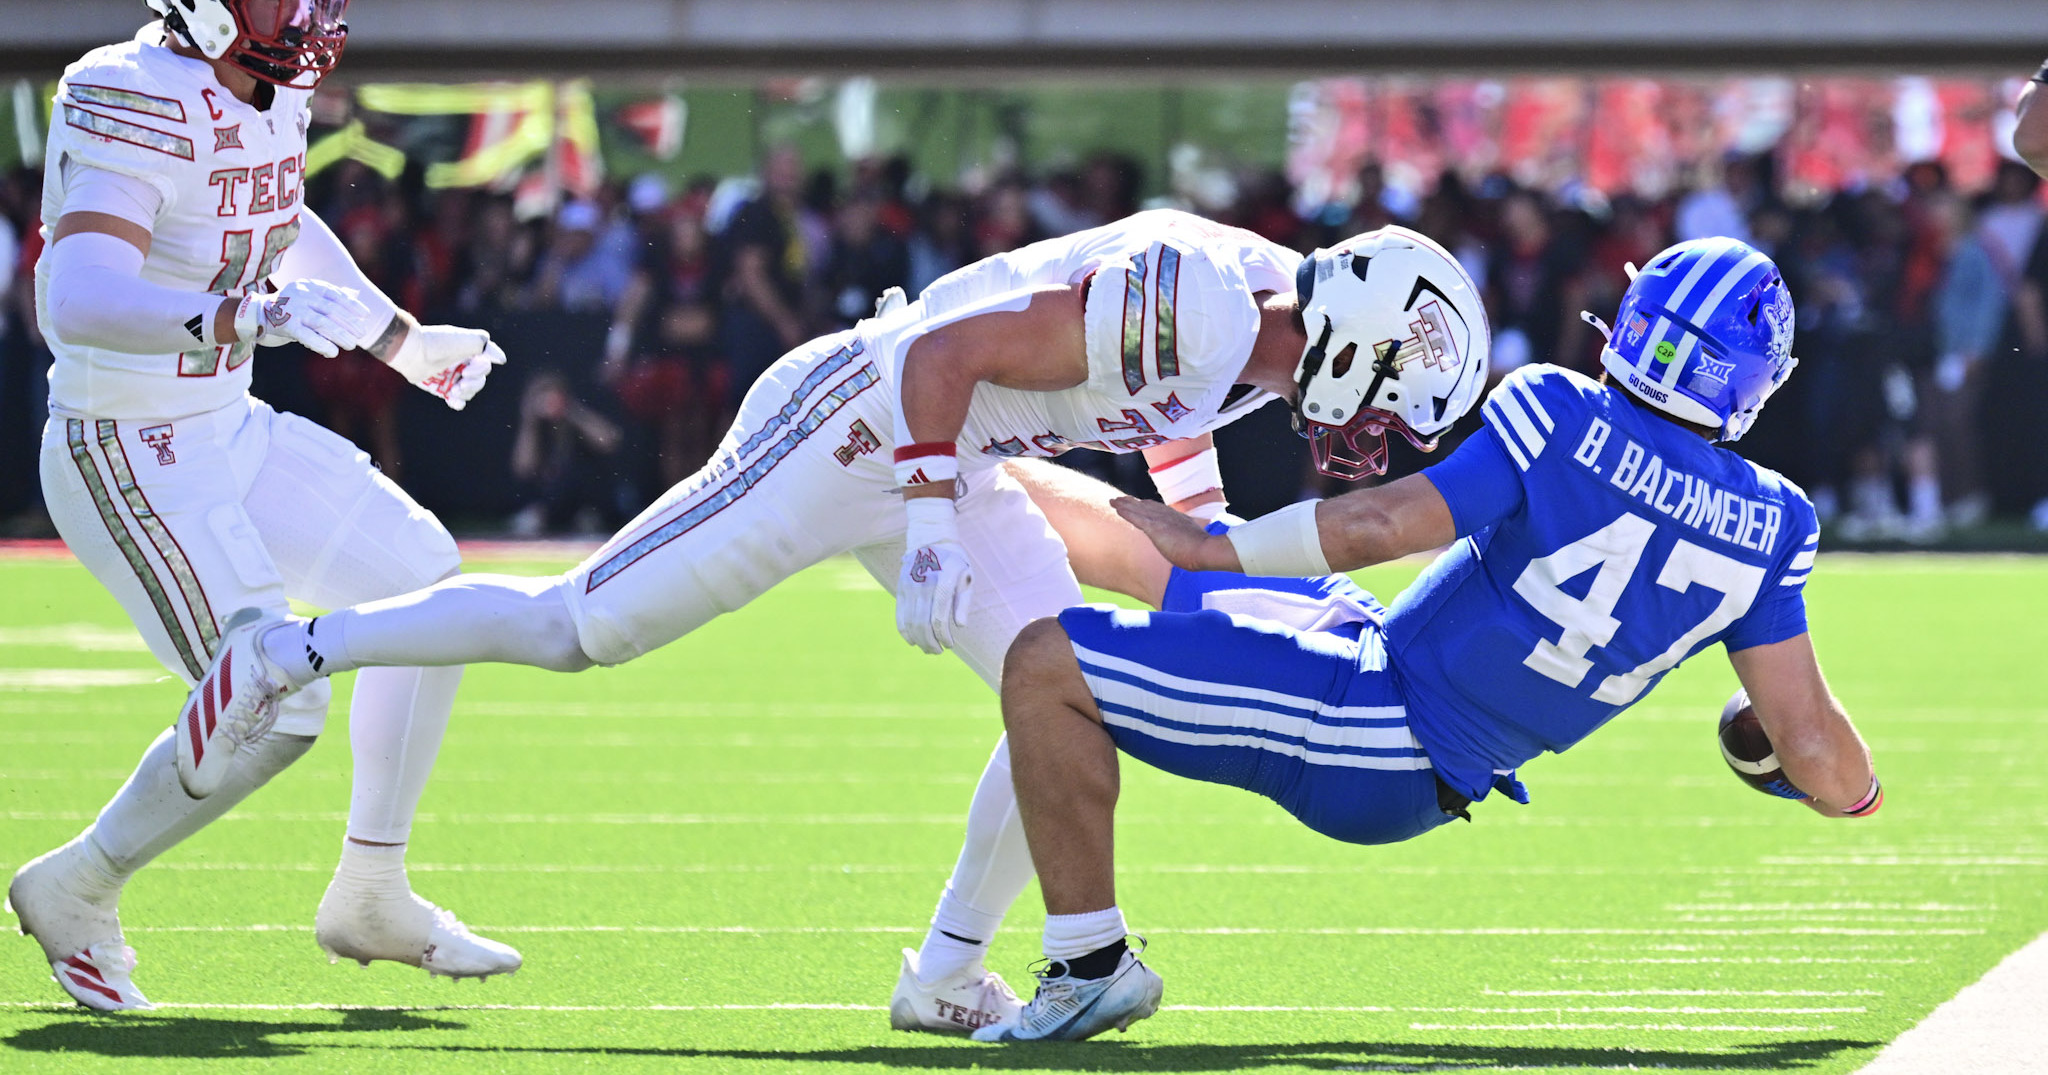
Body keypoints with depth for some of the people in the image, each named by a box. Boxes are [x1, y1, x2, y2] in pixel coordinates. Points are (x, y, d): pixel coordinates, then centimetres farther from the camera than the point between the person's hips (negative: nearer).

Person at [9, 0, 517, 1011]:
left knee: (429, 586, 10)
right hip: (126, 463, -10)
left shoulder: (270, 93, 3)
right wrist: (245, 317, -53)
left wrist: (401, 339, 31)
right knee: (273, 711, -15)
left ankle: (370, 896, 19)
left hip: (224, 431, 10)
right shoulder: (143, 108, -26)